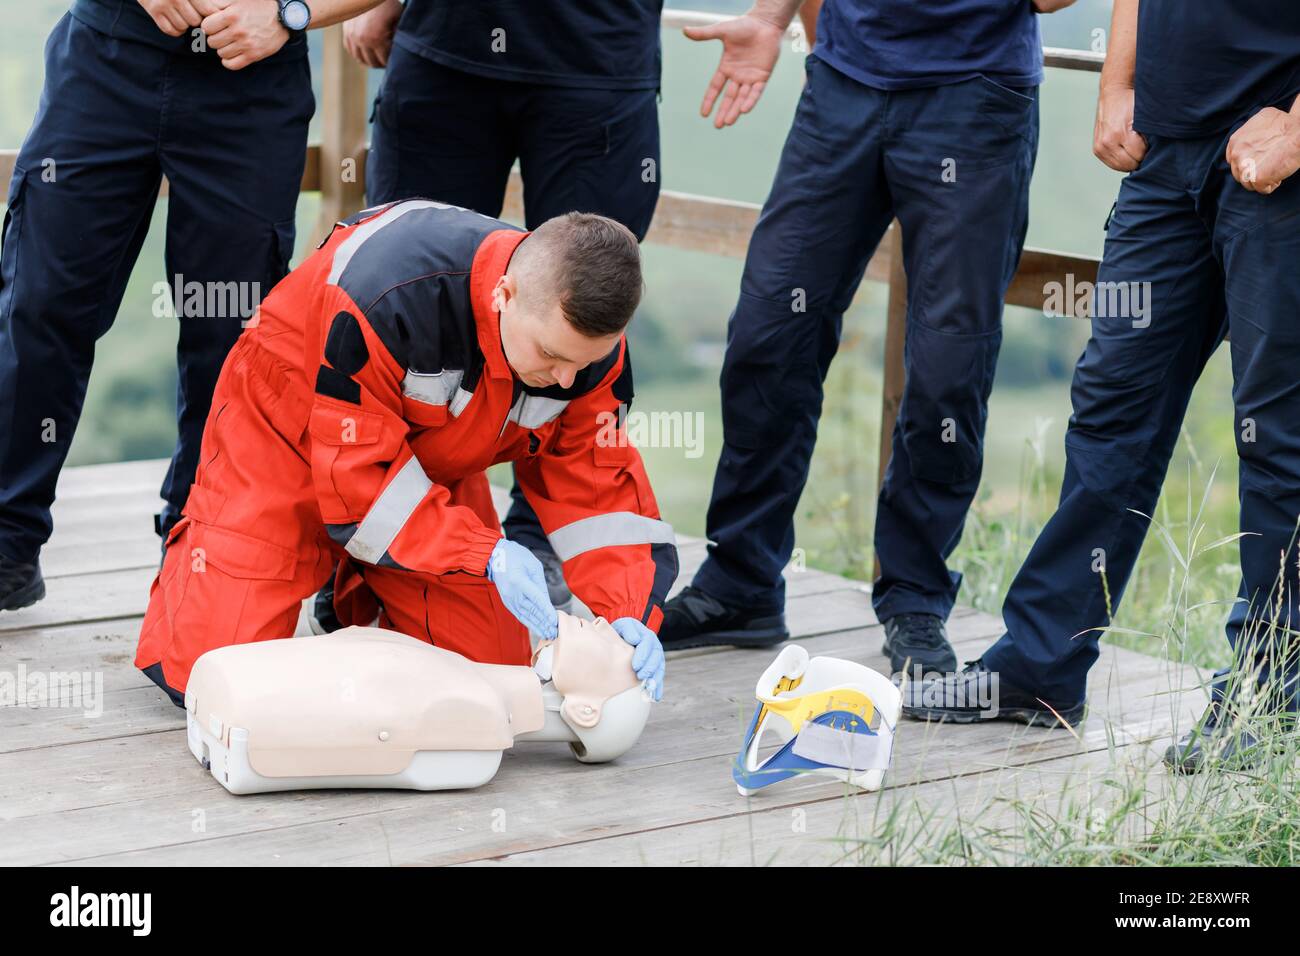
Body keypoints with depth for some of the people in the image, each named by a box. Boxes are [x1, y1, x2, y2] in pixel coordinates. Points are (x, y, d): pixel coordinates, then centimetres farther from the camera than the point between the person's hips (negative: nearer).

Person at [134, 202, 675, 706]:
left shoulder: (588, 338, -23)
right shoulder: (385, 296, -41)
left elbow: (596, 484, -14)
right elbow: (354, 472, -34)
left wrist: (628, 614, -29)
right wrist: (487, 553, -40)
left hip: (434, 465, 5)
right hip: (290, 435, -5)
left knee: (492, 669, -3)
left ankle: (365, 585, 25)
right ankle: (189, 552, 21)